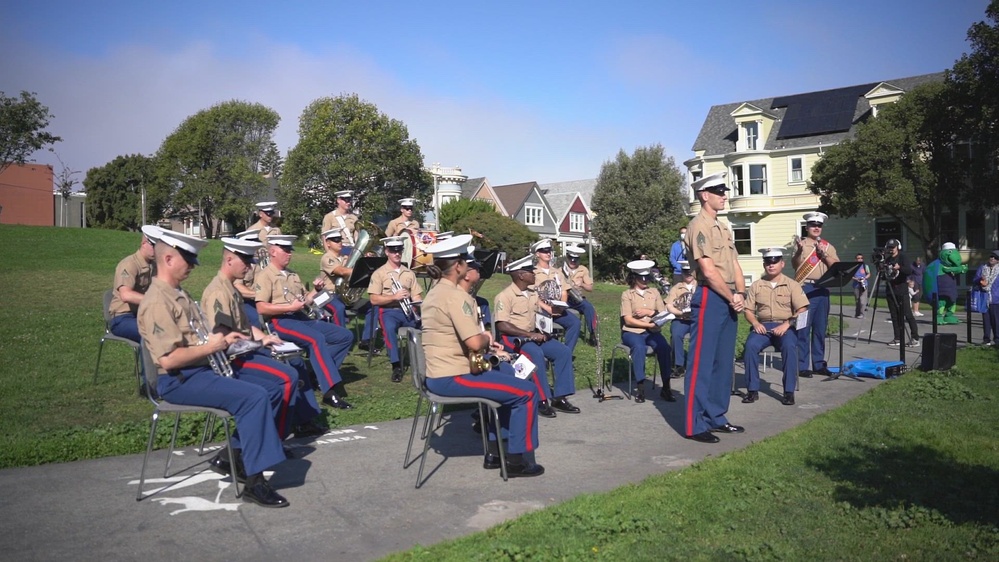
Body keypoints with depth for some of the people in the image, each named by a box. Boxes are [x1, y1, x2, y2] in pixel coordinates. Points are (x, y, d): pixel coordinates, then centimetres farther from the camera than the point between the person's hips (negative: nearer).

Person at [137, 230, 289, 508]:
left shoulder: (180, 294, 15)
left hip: (200, 370, 10)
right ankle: (254, 482, -17)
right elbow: (168, 359, -25)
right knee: (255, 397, -23)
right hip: (179, 380, -10)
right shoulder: (157, 302, -17)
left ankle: (235, 454, 10)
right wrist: (210, 347, -15)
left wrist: (222, 339, 8)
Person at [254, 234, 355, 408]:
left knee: (346, 335, -4)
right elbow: (261, 308, -13)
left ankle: (320, 372, -9)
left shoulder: (293, 275, 24)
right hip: (279, 321, -8)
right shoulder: (265, 276, -1)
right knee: (316, 339, -35)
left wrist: (316, 290, 3)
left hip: (302, 318, 8)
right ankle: (330, 392, -40)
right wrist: (290, 307, -19)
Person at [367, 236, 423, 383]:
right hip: (389, 311, -3)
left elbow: (417, 296, 12)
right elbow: (374, 299, -5)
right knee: (389, 328, -38)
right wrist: (394, 296, -17)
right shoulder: (379, 273, 3)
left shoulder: (409, 273, 16)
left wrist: (417, 305, -11)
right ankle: (396, 366, -31)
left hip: (409, 311, 4)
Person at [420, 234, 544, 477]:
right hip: (453, 377, -10)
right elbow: (474, 343, -26)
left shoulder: (435, 292, 12)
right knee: (526, 391, -4)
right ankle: (515, 460, 4)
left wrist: (484, 341, 10)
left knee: (507, 382, 26)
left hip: (437, 375, 10)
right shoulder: (455, 295, -19)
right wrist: (486, 338, -4)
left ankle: (495, 451, 28)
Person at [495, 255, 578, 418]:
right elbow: (502, 326, -21)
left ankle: (560, 397, -5)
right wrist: (529, 334, -24)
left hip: (533, 335, 8)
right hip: (512, 337, -8)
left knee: (564, 351, -8)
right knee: (536, 354, -35)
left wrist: (542, 331, -2)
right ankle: (542, 400, -26)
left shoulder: (533, 293, 10)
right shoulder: (504, 296, -14)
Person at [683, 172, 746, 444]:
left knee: (724, 363, 13)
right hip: (710, 299, -9)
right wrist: (732, 298, -10)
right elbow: (708, 271, -17)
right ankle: (694, 425, 0)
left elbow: (735, 265, 16)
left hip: (729, 301, 9)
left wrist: (740, 294, 0)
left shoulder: (723, 228, 17)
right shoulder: (699, 226, -11)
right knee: (701, 363, -5)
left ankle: (716, 417, 23)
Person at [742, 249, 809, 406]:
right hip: (762, 326, 2)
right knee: (750, 345, -30)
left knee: (789, 346, -34)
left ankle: (789, 391, -23)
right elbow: (748, 310, 10)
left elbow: (802, 310, -3)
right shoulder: (756, 285, 11)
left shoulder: (792, 285, 5)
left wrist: (786, 324, -18)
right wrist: (755, 323, -11)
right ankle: (752, 390, -20)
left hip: (785, 327, -1)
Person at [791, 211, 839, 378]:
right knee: (804, 328, -4)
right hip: (805, 289, -5)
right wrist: (799, 252, -29)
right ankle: (802, 366, -2)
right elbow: (795, 264, -11)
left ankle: (819, 364, 17)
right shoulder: (801, 244, 3)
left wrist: (824, 254, -8)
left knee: (820, 329, 9)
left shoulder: (828, 246, 15)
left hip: (822, 289, 5)